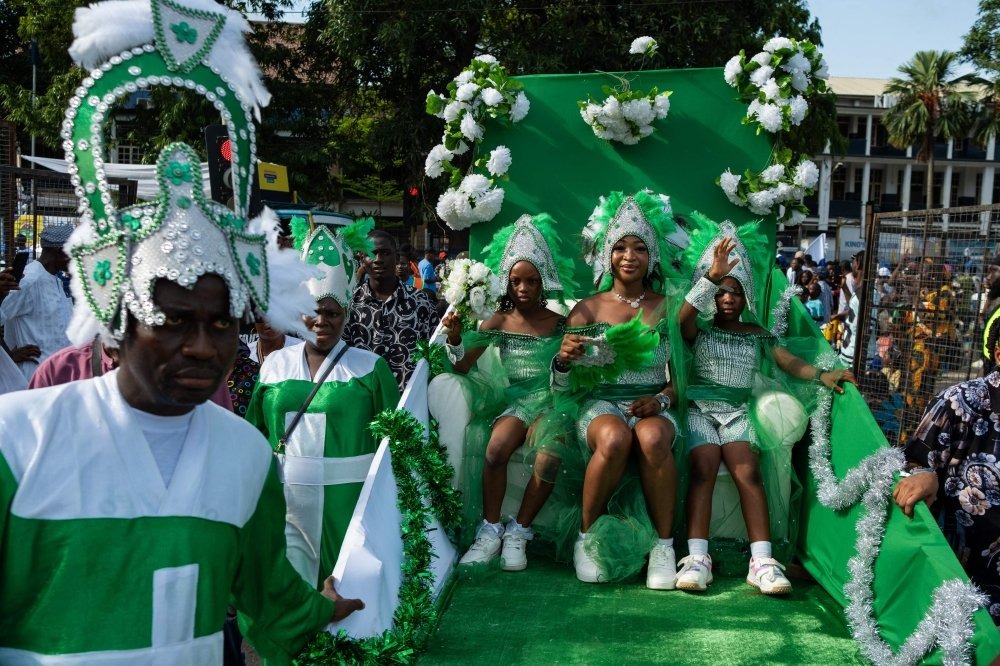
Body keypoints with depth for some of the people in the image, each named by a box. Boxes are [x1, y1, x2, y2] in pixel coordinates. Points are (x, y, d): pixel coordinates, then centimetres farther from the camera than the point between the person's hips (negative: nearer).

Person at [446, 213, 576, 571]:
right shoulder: (499, 322, 7)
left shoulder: (560, 322, 5)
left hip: (553, 399, -1)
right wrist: (454, 338, -16)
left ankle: (518, 532, -10)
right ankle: (490, 531, -12)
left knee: (549, 459, -31)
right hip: (518, 401, 1)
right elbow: (463, 366, 3)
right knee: (496, 449, -31)